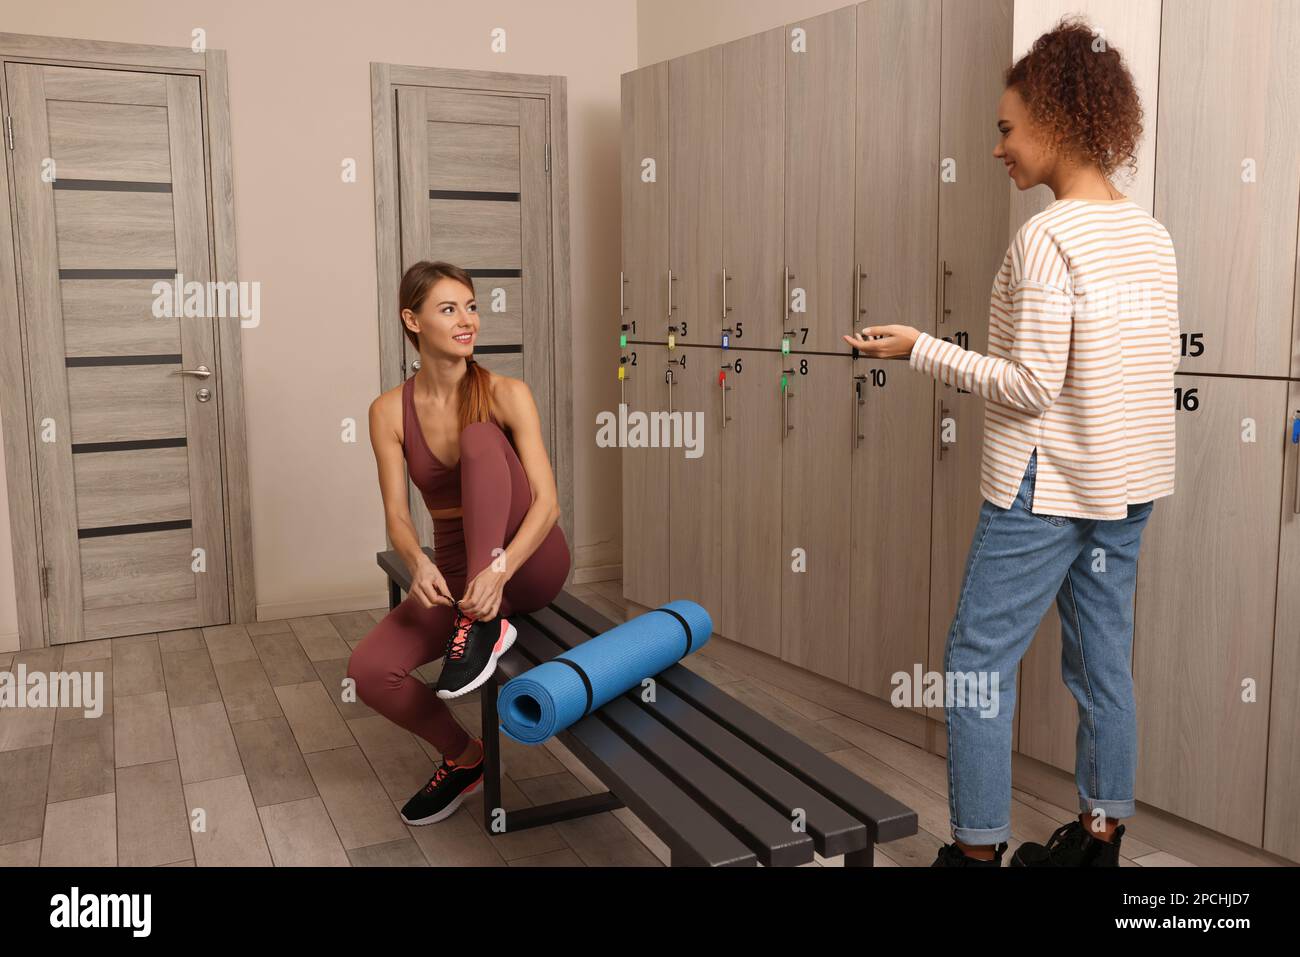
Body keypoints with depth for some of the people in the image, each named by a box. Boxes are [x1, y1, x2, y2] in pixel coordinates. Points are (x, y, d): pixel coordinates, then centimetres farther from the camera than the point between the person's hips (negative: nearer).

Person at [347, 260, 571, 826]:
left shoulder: (506, 394, -11)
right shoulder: (389, 411, -4)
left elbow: (547, 500, -18)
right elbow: (397, 515, -7)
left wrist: (499, 570, -36)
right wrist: (418, 562, -31)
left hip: (530, 563, -3)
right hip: (454, 572, 3)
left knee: (479, 438, -27)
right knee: (367, 670, -20)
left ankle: (485, 624, -25)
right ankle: (463, 756, 9)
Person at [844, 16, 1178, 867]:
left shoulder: (1047, 237, -17)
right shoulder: (1152, 234, 7)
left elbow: (1030, 388, -20)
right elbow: (1161, 363, 13)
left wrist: (921, 349, -14)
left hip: (1044, 490, -8)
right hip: (1131, 484, 8)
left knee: (978, 661, 3)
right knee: (1105, 661, 15)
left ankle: (977, 849, 11)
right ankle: (1100, 837, 28)